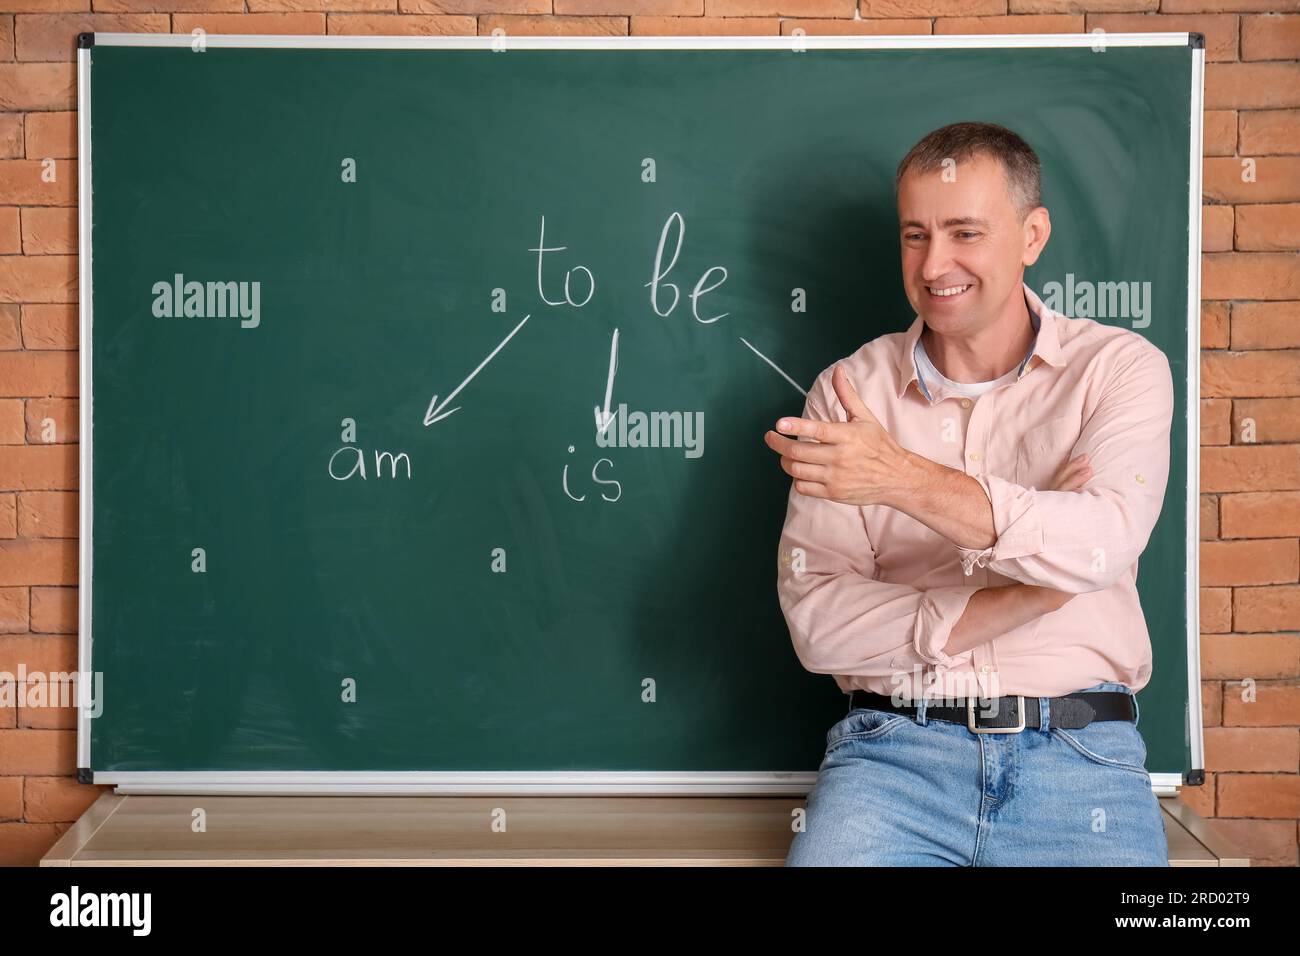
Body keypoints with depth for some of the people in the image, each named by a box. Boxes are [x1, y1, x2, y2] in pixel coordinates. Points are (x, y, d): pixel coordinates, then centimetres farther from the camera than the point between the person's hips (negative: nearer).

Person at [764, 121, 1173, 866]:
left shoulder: (1119, 367, 3)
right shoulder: (849, 390, 5)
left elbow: (1104, 545, -16)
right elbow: (815, 621, -3)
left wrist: (907, 480, -26)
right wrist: (996, 608, -12)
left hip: (1078, 755, 0)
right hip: (894, 746, 0)